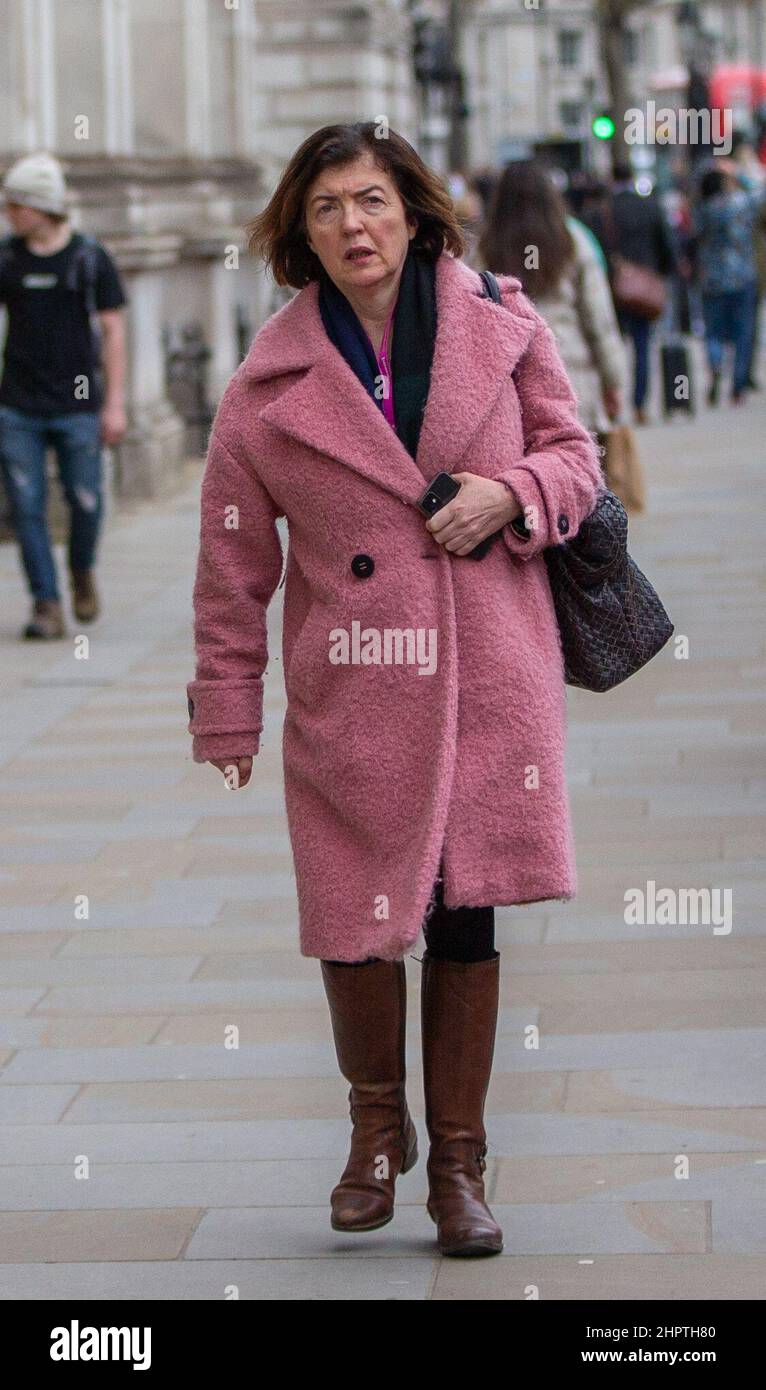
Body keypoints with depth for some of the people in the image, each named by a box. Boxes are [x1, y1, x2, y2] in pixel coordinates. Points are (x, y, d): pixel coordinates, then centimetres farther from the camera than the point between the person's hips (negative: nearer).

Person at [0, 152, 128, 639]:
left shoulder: (92, 260, -2)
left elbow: (113, 332, 0)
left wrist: (115, 403, -6)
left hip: (77, 406, -2)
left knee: (85, 503, 1)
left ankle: (82, 571, 31)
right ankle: (47, 606, 2)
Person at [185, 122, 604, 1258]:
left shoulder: (500, 326, 1)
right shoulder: (273, 379, -2)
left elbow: (575, 458, 10)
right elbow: (233, 556, 3)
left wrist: (510, 493, -12)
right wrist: (227, 703, 4)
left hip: (487, 674, 1)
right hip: (351, 688, 0)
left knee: (466, 911, 5)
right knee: (356, 913, 2)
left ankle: (459, 1158, 20)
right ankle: (377, 1127, 29)